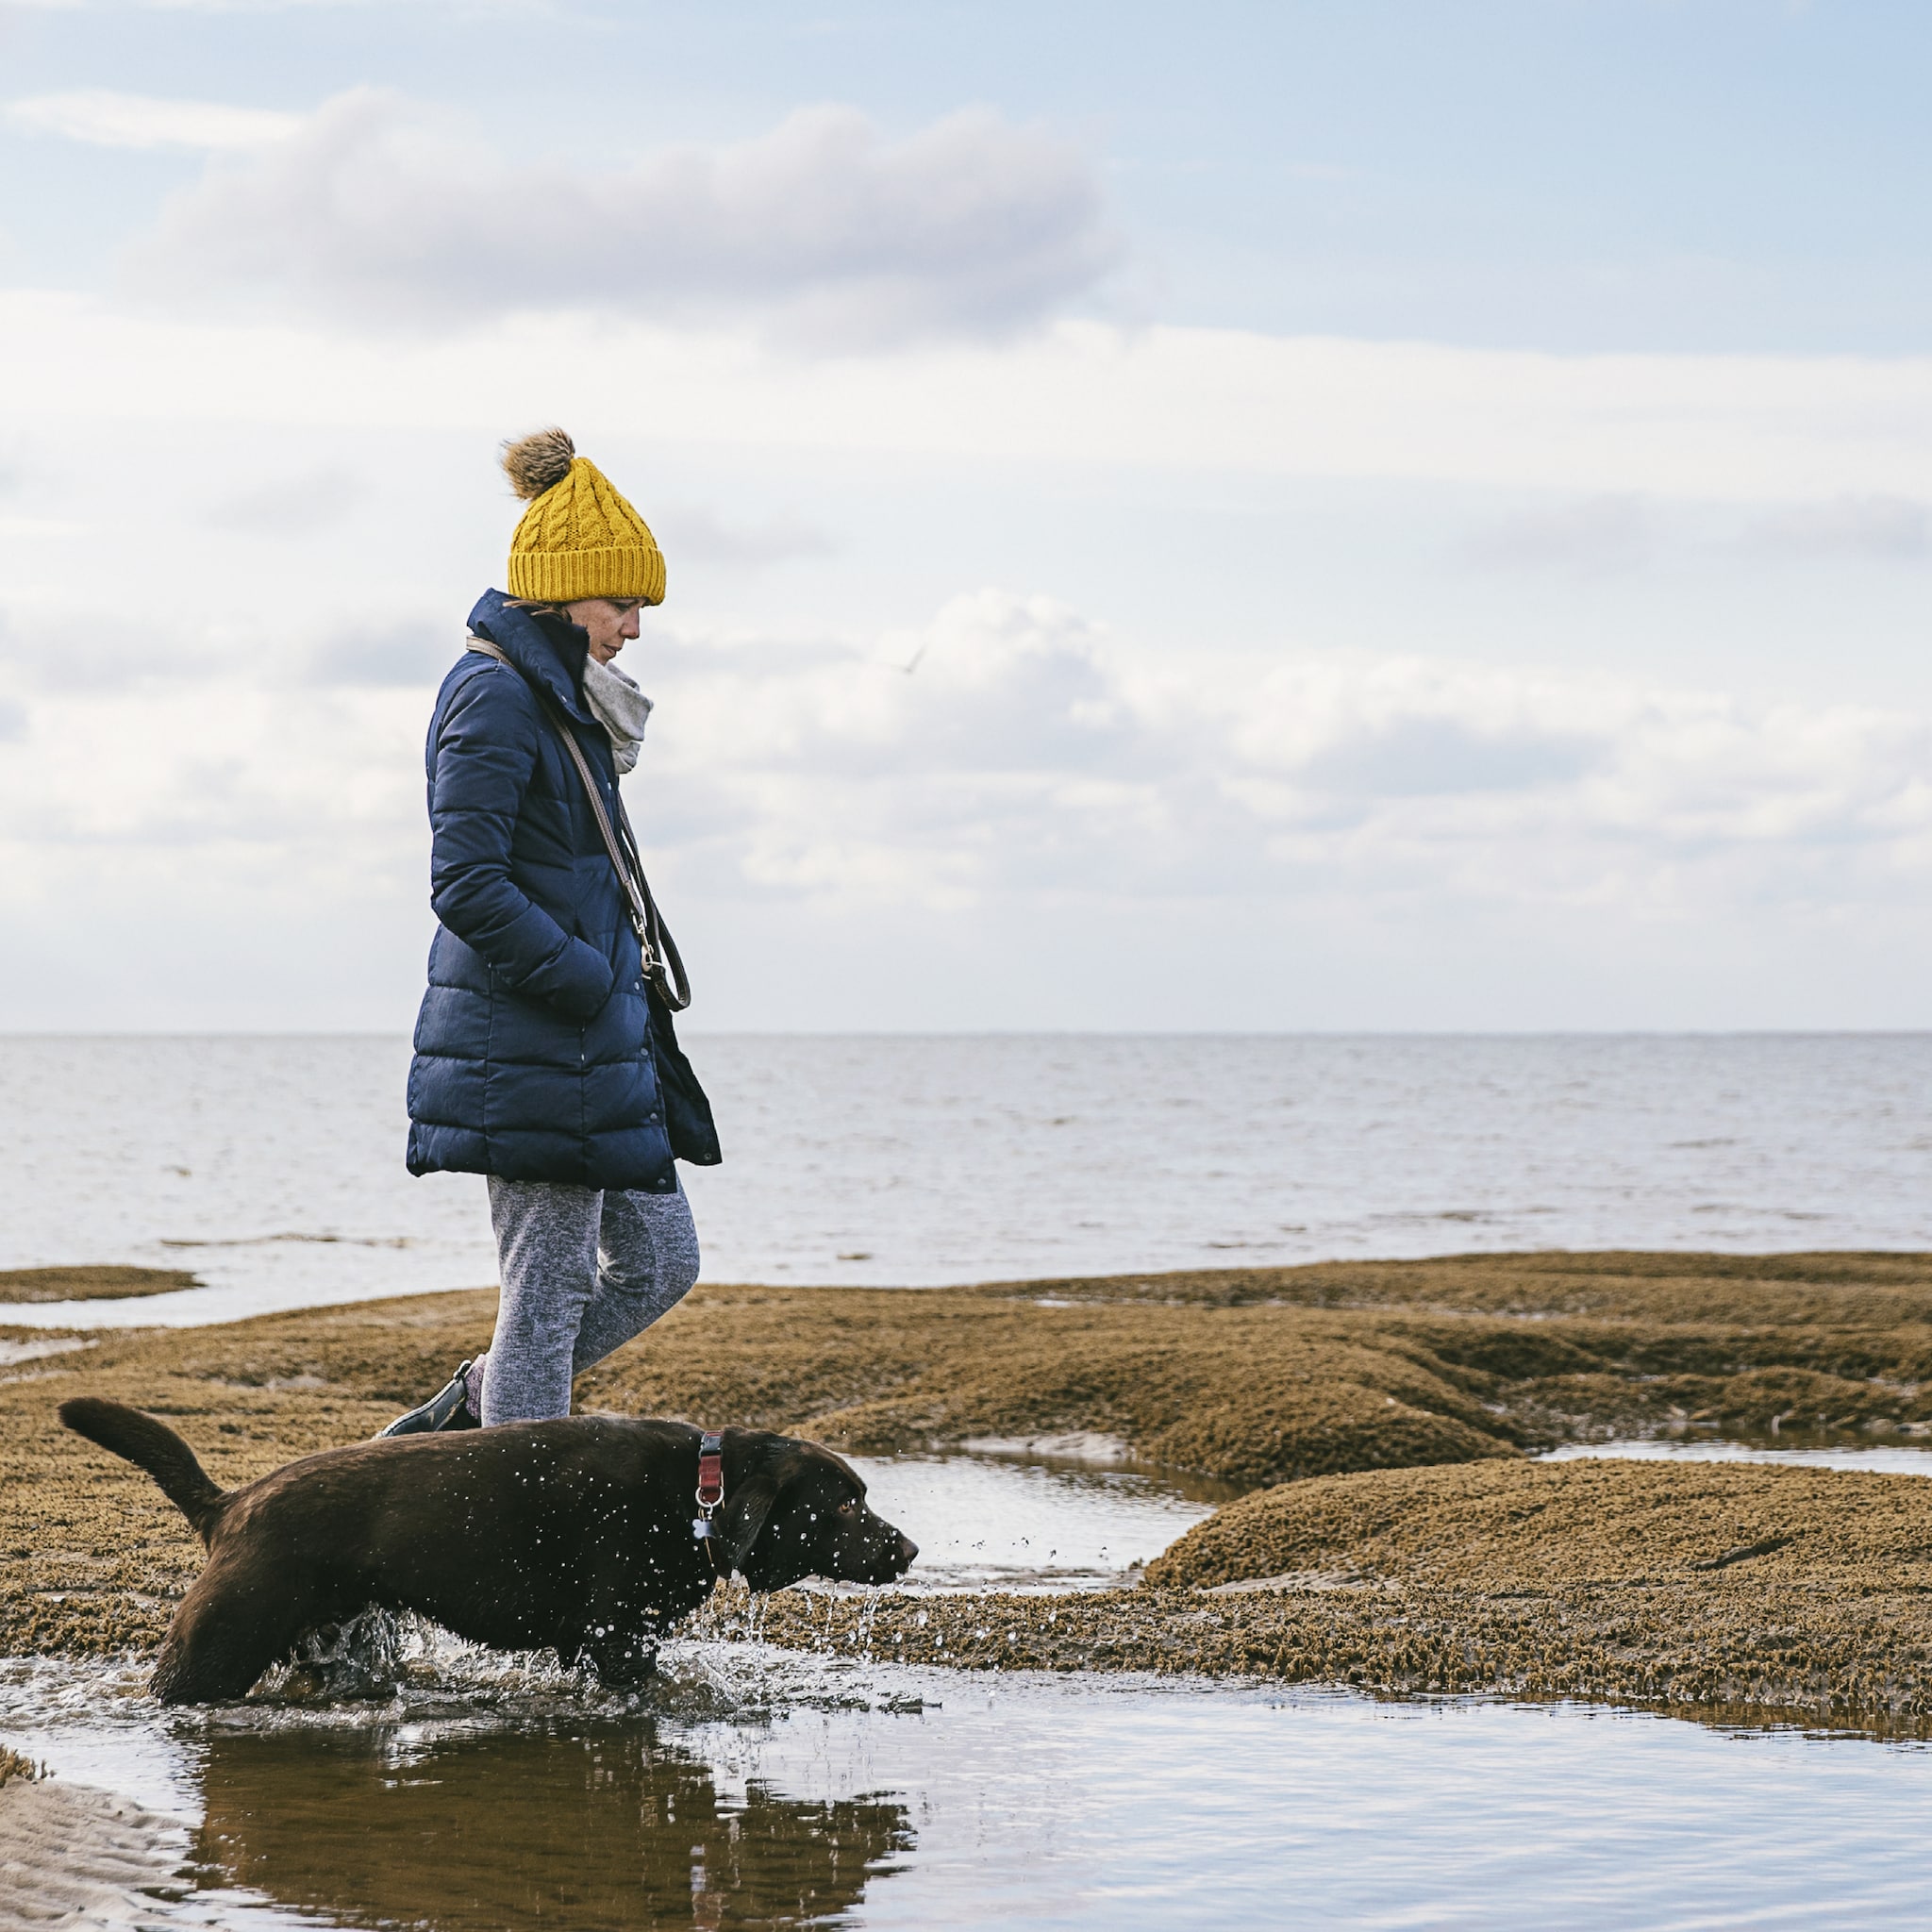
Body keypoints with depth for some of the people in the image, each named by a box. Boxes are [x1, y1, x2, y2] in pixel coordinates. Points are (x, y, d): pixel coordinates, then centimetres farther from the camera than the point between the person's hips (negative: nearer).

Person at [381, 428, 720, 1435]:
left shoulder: (557, 699, 17)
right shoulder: (496, 701, -14)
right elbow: (465, 886, -21)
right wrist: (589, 978, -17)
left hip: (595, 1042, 10)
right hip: (529, 1048, -10)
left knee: (659, 1261, 13)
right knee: (549, 1289, -5)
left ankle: (458, 1422, 23)